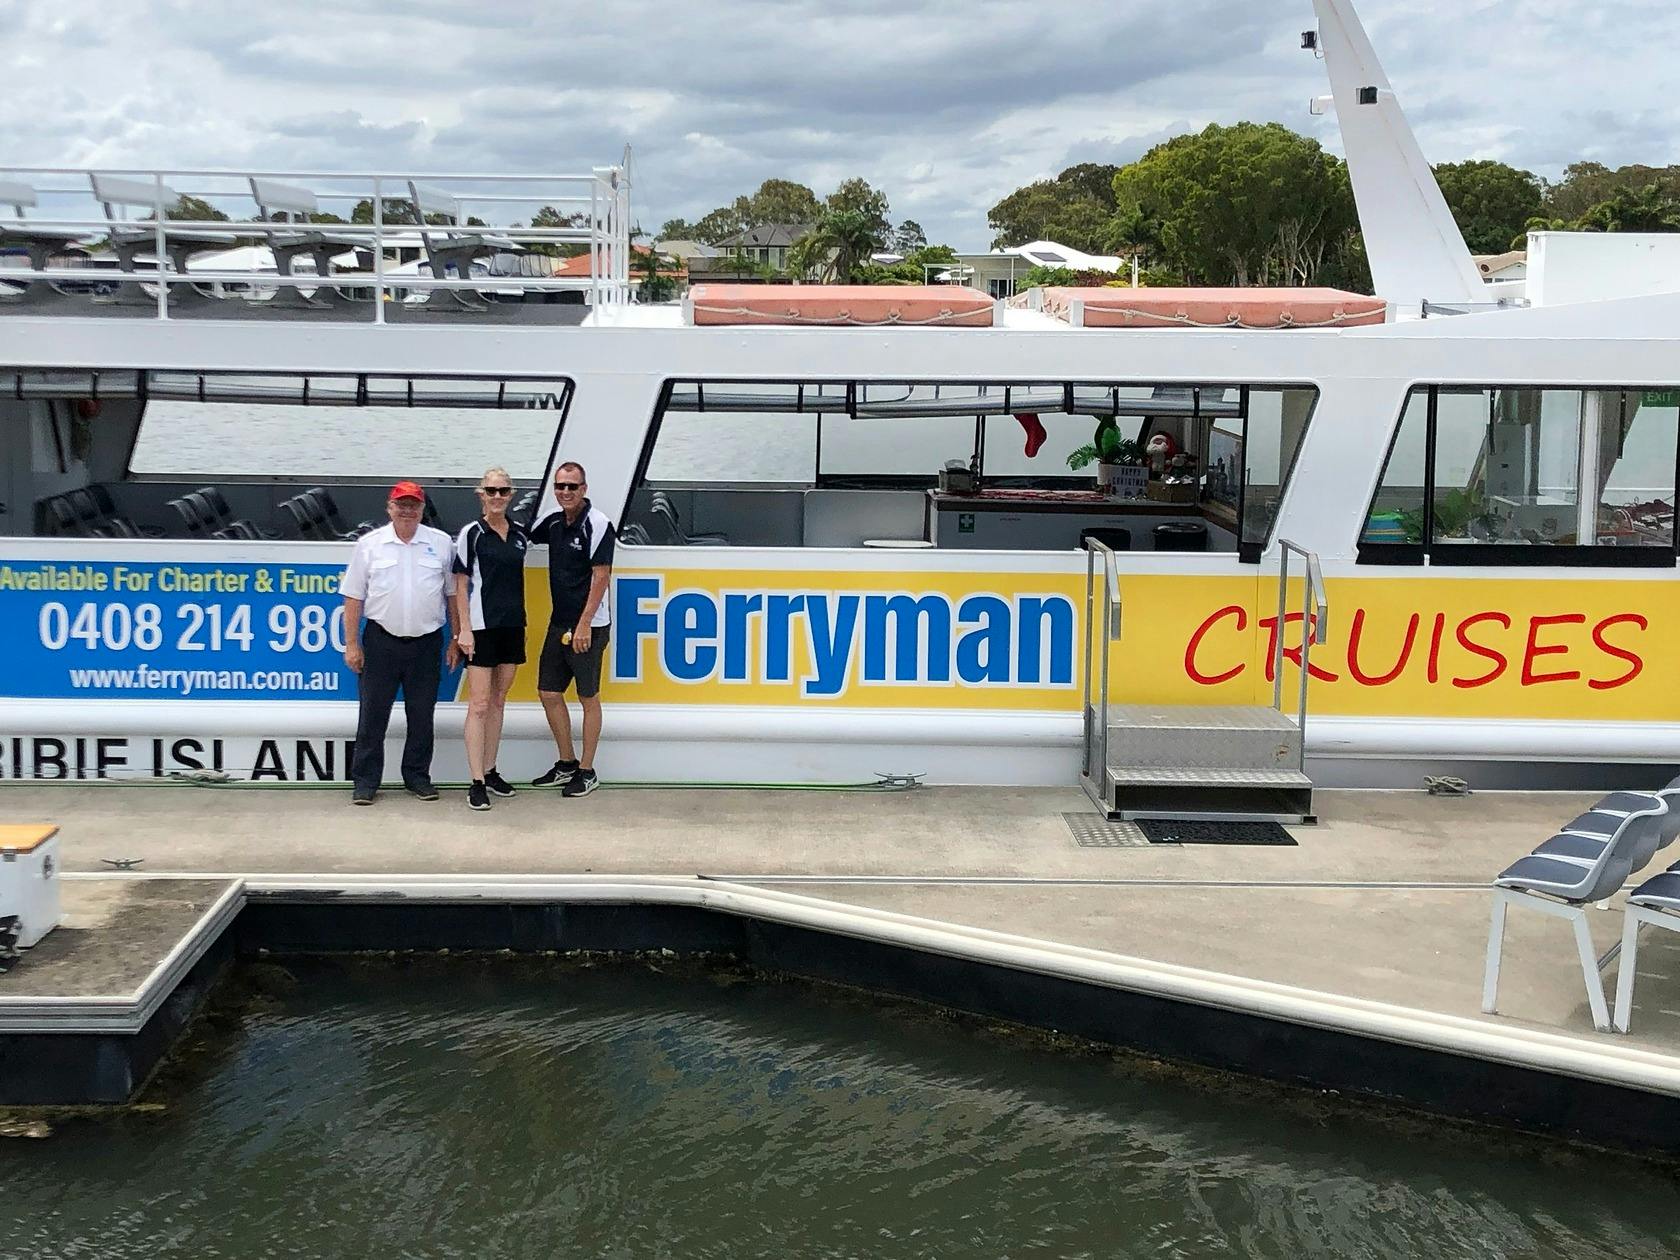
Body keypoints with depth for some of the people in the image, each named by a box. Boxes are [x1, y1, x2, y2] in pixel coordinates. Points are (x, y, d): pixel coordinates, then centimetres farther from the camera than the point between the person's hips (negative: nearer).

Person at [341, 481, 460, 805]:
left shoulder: (441, 543, 4)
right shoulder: (369, 544, 1)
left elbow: (453, 594, 8)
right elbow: (354, 598, 3)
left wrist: (456, 639, 5)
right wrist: (352, 644, -1)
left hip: (426, 642, 1)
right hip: (381, 641, -1)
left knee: (421, 715, 9)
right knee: (372, 715, 3)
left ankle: (417, 777, 22)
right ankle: (365, 781, 11)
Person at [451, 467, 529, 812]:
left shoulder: (519, 533, 8)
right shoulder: (472, 533, -6)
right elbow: (461, 585, -7)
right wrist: (464, 628, -13)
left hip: (512, 625, 6)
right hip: (482, 626, -6)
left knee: (498, 701, 12)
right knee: (479, 704, -6)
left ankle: (490, 771, 22)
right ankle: (476, 783, -5)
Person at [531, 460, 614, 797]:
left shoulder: (597, 523, -13)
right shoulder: (554, 521, 8)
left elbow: (601, 576, -16)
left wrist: (584, 624, -19)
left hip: (589, 626, -8)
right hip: (559, 623, 8)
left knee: (588, 697, 1)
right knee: (549, 693, 10)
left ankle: (587, 772, 10)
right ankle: (566, 764, 24)